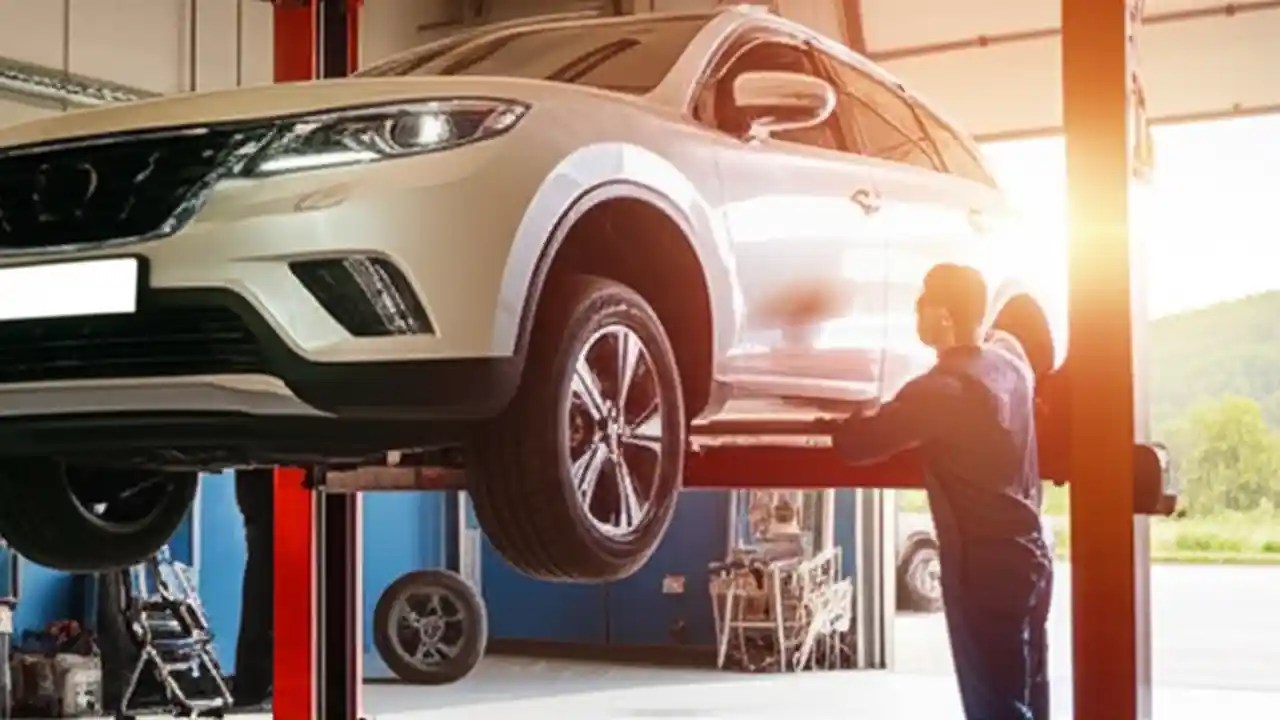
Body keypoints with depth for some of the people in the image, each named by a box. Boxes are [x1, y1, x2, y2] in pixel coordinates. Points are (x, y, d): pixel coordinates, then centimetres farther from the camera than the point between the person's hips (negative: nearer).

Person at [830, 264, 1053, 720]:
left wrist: (826, 424, 0)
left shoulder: (943, 387, -20)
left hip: (985, 567, -8)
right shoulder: (1009, 357, 4)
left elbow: (859, 443, -19)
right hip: (1027, 554, 8)